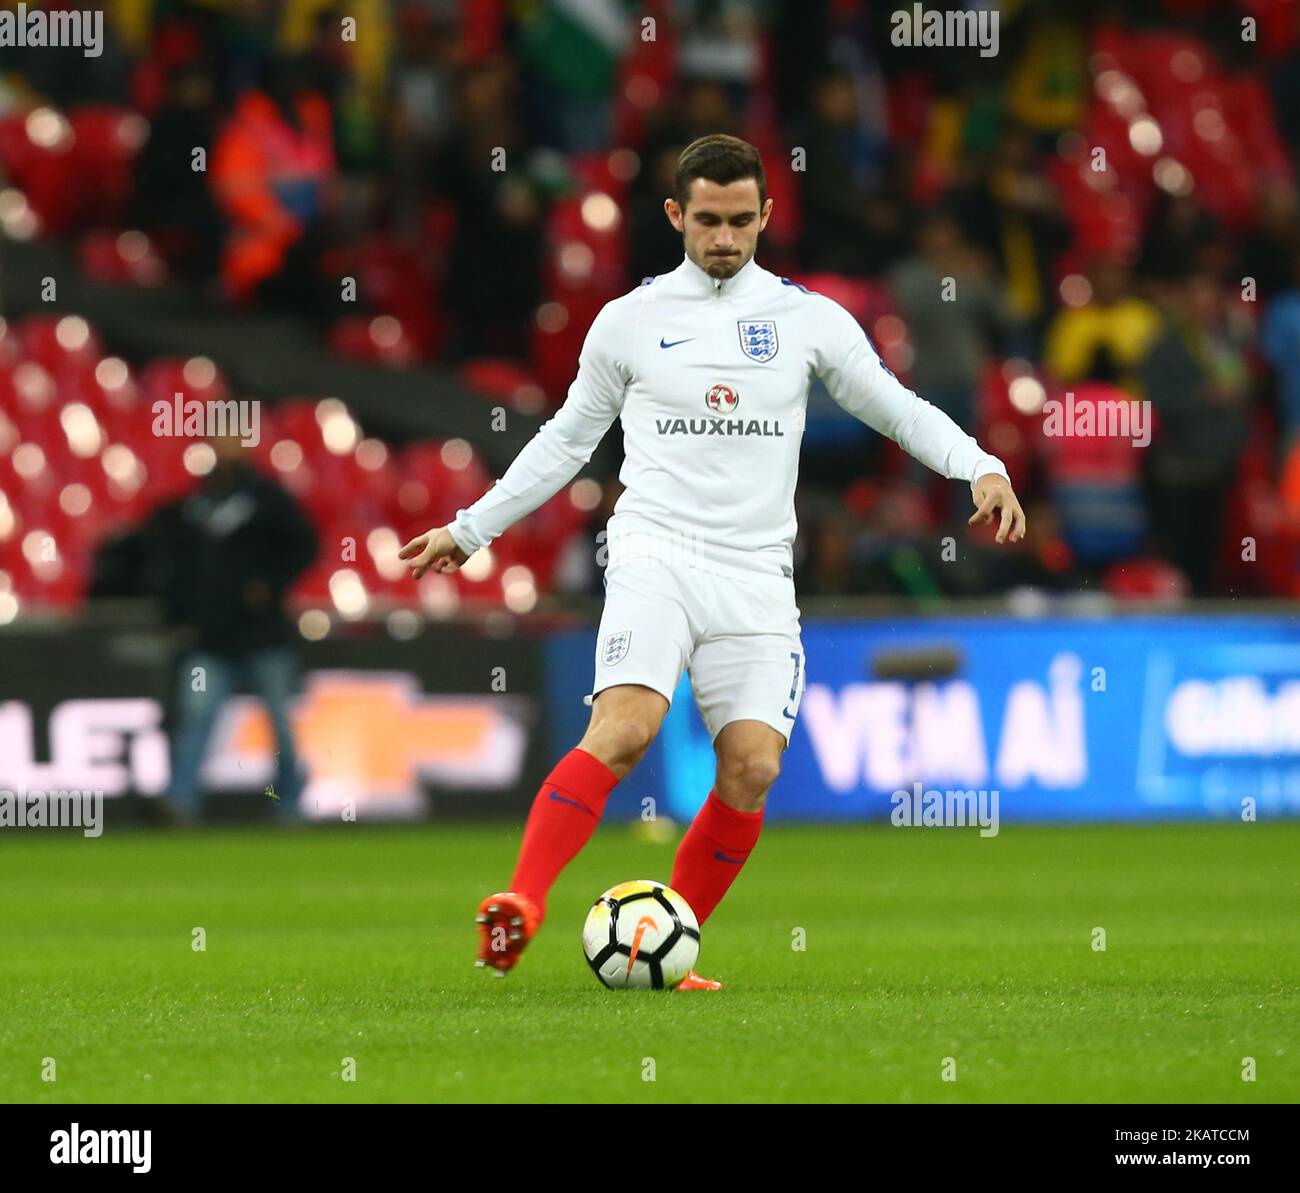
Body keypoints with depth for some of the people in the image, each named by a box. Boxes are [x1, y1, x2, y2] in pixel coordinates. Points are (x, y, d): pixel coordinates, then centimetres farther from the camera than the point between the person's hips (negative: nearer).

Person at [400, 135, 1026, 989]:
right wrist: (471, 529, 21)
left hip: (756, 578, 2)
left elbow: (898, 409, 14)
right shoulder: (629, 321, 8)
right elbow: (567, 439, 19)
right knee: (626, 726, -26)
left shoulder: (810, 319, 9)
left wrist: (982, 468, -4)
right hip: (655, 557, -2)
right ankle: (522, 904, -33)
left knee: (752, 767, -10)